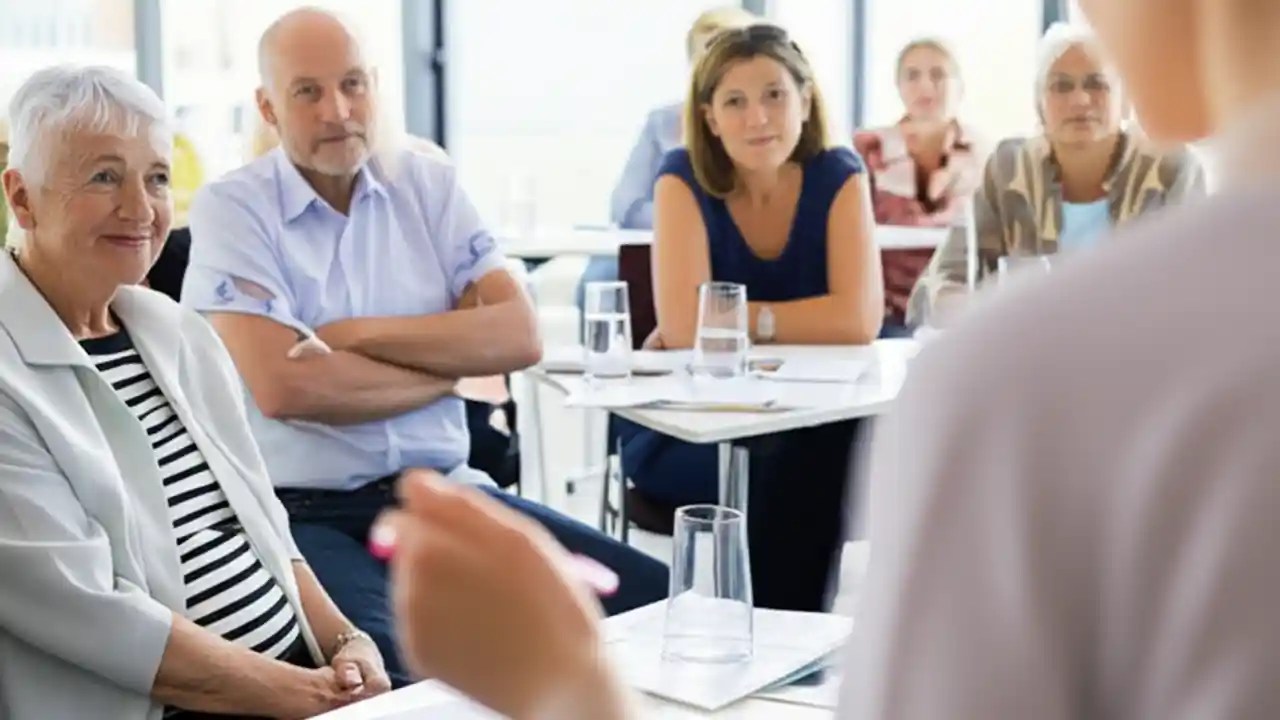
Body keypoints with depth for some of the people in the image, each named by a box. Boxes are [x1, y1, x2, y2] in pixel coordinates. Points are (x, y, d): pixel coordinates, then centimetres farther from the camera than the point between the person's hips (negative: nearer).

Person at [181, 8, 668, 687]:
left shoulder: (429, 185, 10)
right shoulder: (230, 209, -2)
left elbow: (518, 336, -1)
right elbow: (283, 388, -15)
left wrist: (357, 334, -9)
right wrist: (450, 362, -4)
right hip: (305, 510, -4)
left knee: (649, 594, -13)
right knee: (390, 666, -36)